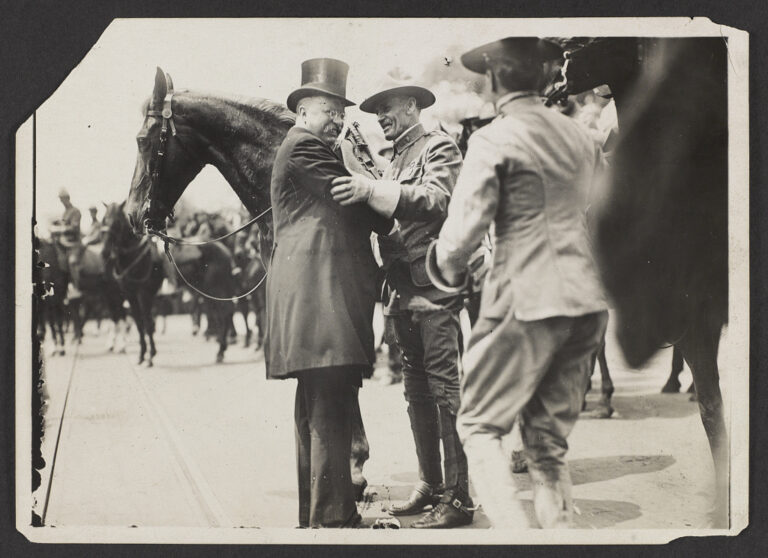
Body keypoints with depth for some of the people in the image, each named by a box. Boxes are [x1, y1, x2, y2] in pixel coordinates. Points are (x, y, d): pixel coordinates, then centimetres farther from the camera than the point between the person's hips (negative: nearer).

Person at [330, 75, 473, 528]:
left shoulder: (439, 148, -1)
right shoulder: (395, 160, 23)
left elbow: (436, 200, -19)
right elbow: (385, 216, 16)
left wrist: (374, 191, -27)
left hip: (435, 285, -8)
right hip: (404, 290, 8)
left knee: (445, 388, -10)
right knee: (417, 391, 10)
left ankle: (459, 497, -9)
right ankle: (430, 485, 17)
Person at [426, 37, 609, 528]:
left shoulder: (494, 140, -7)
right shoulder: (580, 138, 13)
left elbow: (465, 226, -12)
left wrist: (447, 271, 6)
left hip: (528, 302, -6)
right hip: (589, 303, 6)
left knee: (480, 424, 3)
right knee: (550, 436, 12)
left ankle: (511, 528, -12)